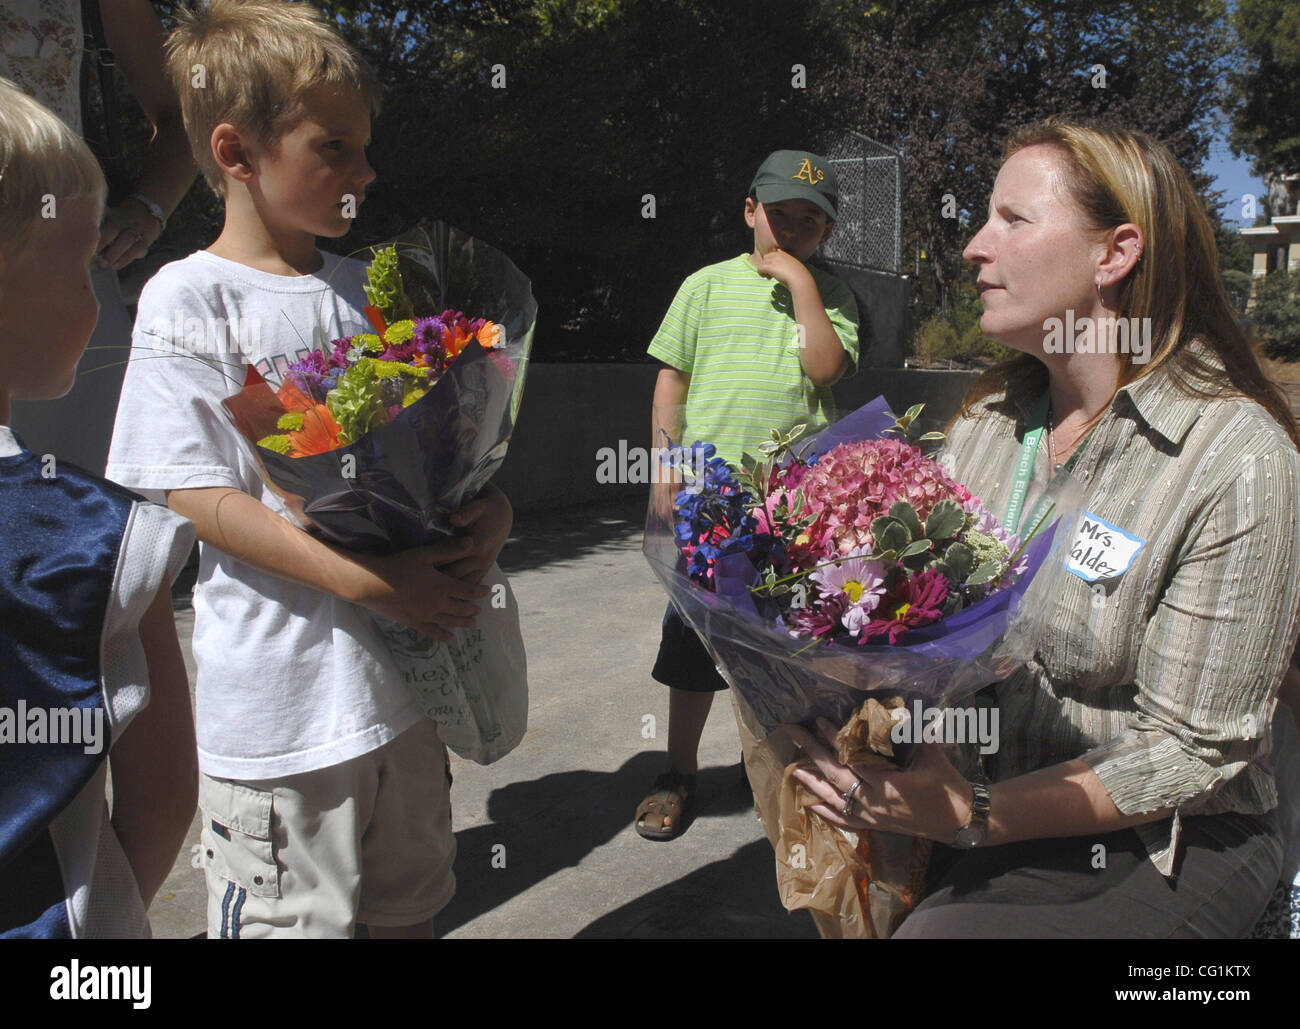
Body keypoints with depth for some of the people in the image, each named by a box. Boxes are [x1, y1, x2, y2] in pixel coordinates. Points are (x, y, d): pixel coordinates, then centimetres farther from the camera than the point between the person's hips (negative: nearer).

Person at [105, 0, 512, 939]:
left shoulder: (368, 289, 8)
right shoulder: (190, 299, -8)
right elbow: (200, 498, -14)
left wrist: (490, 510, -9)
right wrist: (366, 582, -23)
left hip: (406, 659, 6)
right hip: (281, 692, -5)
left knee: (410, 902, 20)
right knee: (290, 917, 9)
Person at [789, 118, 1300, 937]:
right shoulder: (989, 417, 3)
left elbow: (1191, 752, -16)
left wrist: (973, 816, -24)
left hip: (1160, 853, -4)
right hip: (977, 793, 5)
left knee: (936, 929, -27)